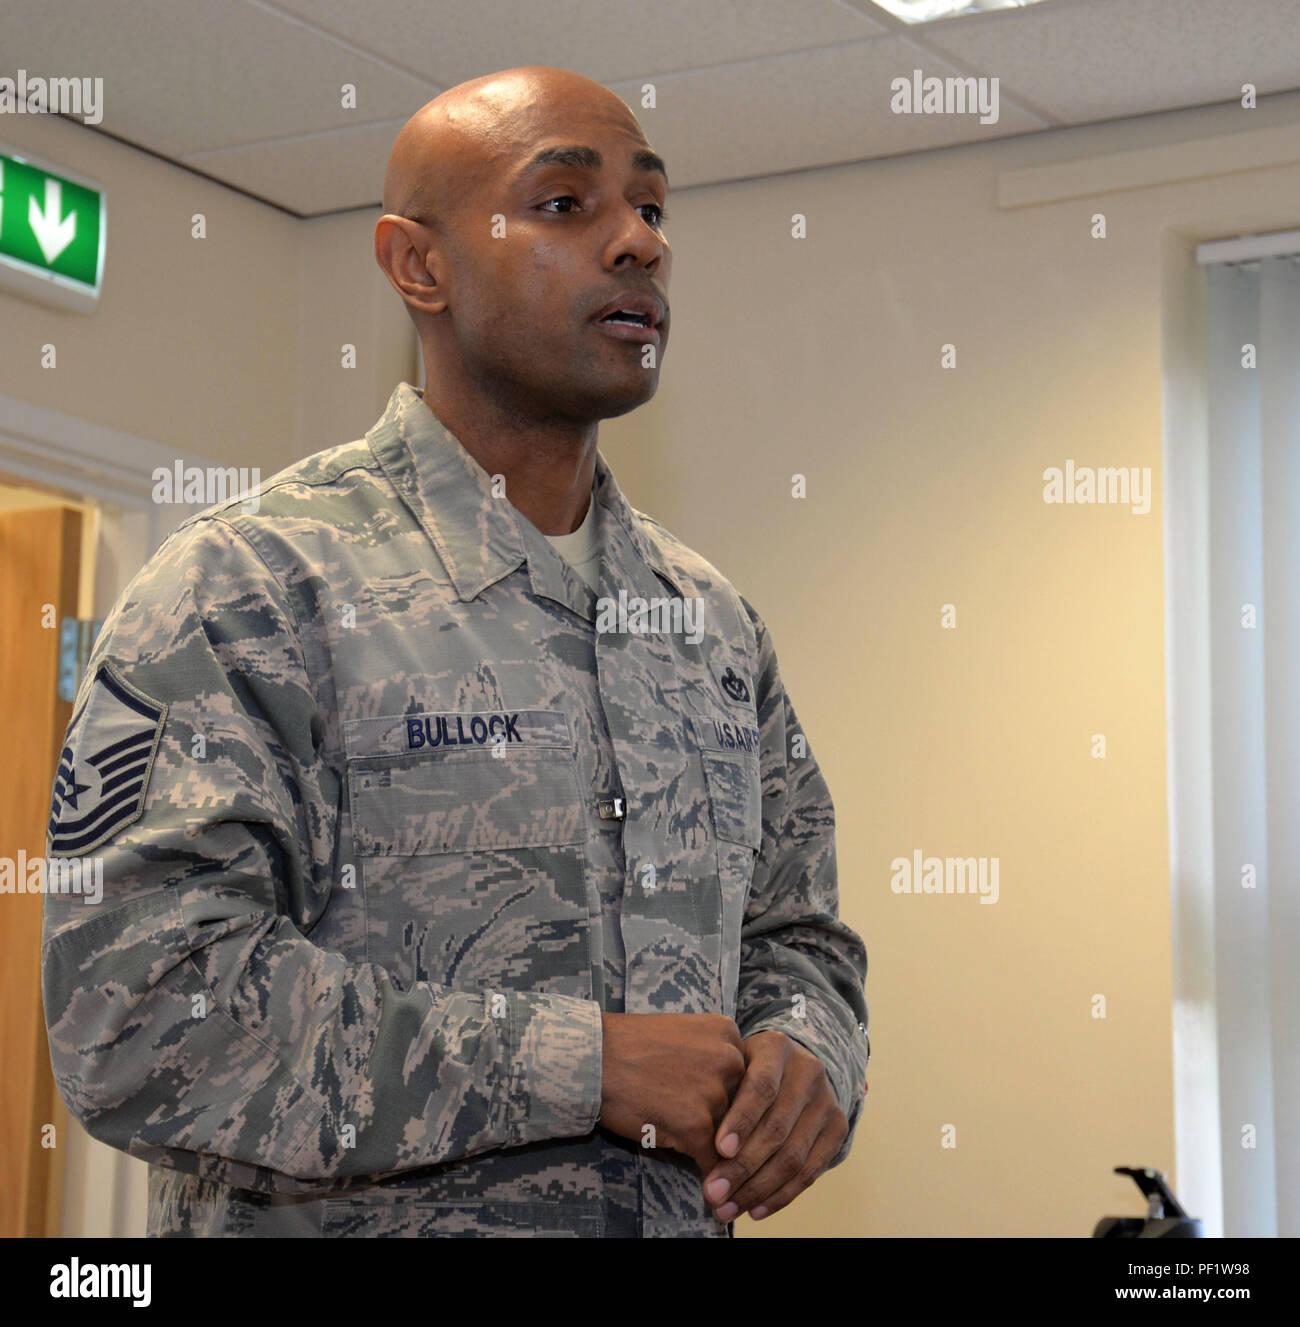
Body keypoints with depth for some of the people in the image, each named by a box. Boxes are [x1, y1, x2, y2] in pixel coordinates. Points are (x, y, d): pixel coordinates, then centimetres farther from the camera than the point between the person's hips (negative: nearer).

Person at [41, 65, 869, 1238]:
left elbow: (796, 937, 16)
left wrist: (806, 1055, -8)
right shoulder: (254, 584, -13)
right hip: (355, 1218, -6)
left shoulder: (716, 623, 7)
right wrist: (586, 1066, -23)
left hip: (682, 1211, 6)